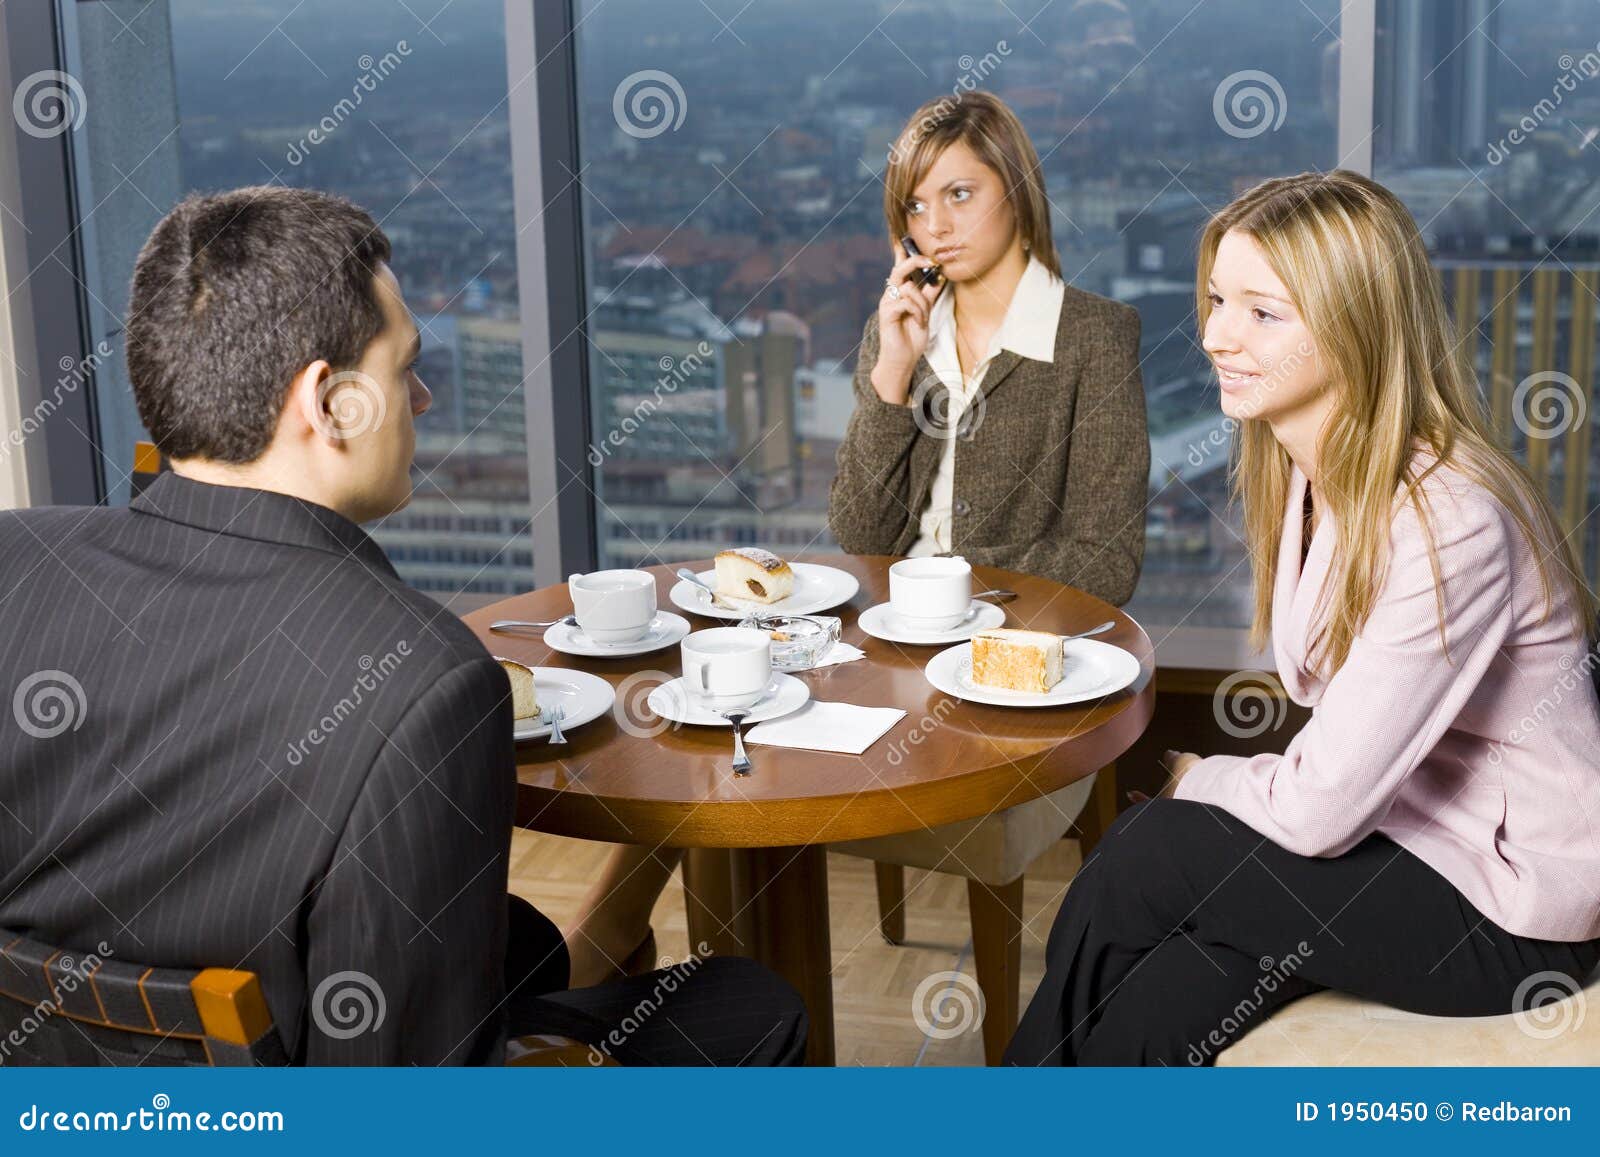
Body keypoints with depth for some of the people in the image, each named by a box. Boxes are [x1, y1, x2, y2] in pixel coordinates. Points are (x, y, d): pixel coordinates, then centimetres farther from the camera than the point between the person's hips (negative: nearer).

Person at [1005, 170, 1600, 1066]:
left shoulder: (1449, 522, -27)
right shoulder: (1306, 471, 1)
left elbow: (1316, 810, -24)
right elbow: (1335, 760, 7)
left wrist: (1199, 781, -5)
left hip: (1509, 908, -7)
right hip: (1392, 830, 7)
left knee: (1146, 856, -16)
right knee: (1144, 1023, -13)